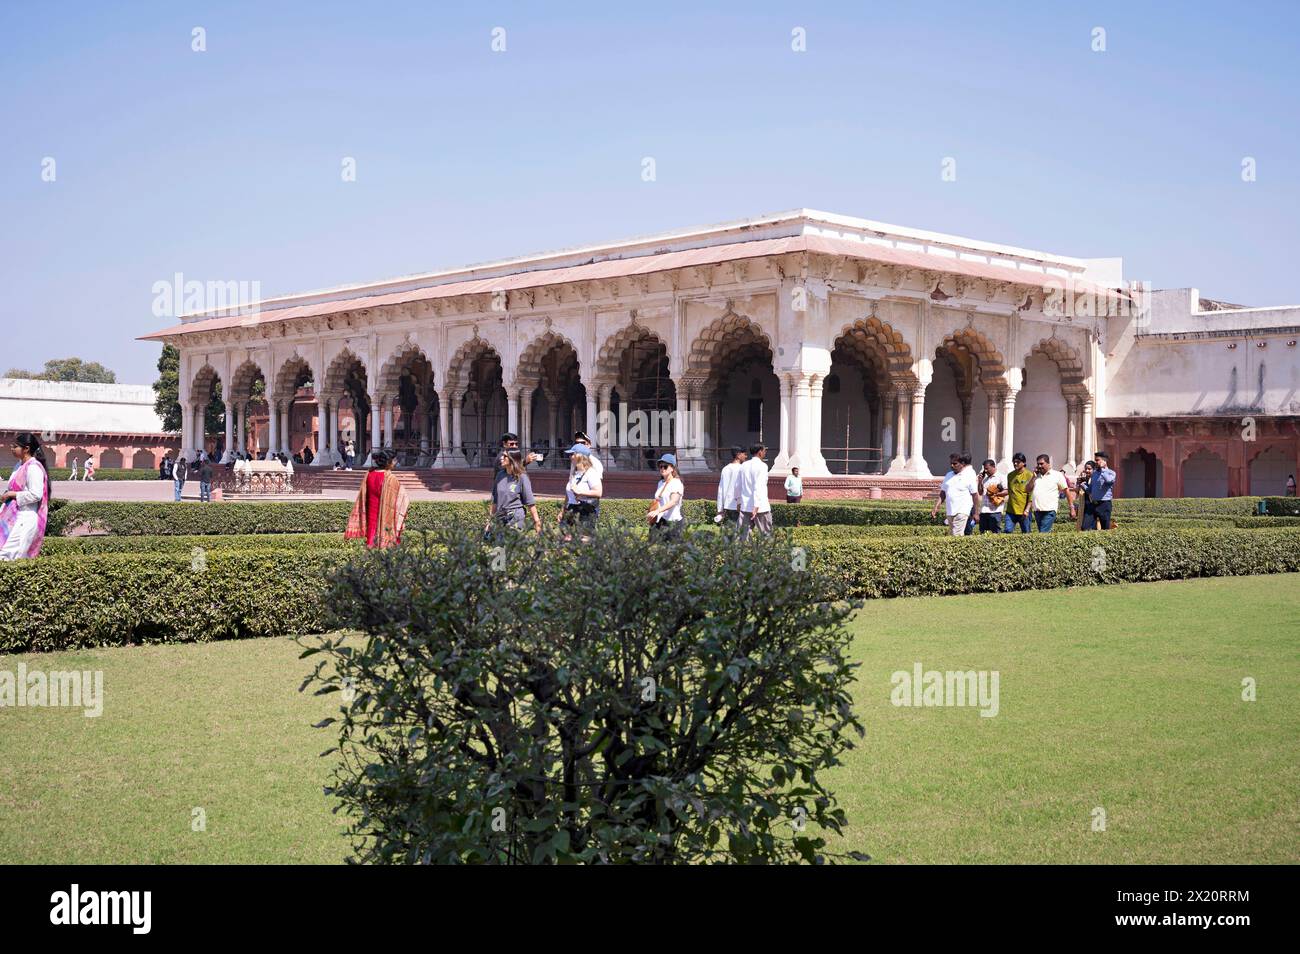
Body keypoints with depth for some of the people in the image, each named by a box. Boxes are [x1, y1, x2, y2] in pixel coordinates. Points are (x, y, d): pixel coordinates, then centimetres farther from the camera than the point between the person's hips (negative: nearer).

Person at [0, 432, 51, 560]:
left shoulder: (33, 468, -15)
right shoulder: (19, 465, 14)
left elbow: (35, 494, -21)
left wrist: (12, 494, -14)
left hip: (25, 519, -10)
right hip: (13, 516, 10)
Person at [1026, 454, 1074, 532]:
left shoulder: (1057, 475, 3)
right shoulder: (1036, 476, 16)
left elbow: (1067, 491, 3)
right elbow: (1029, 489, 8)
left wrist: (1072, 508, -1)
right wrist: (1034, 476, 1)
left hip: (1049, 511, -6)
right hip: (1037, 510, 6)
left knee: (1043, 534, -17)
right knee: (1044, 532, 11)